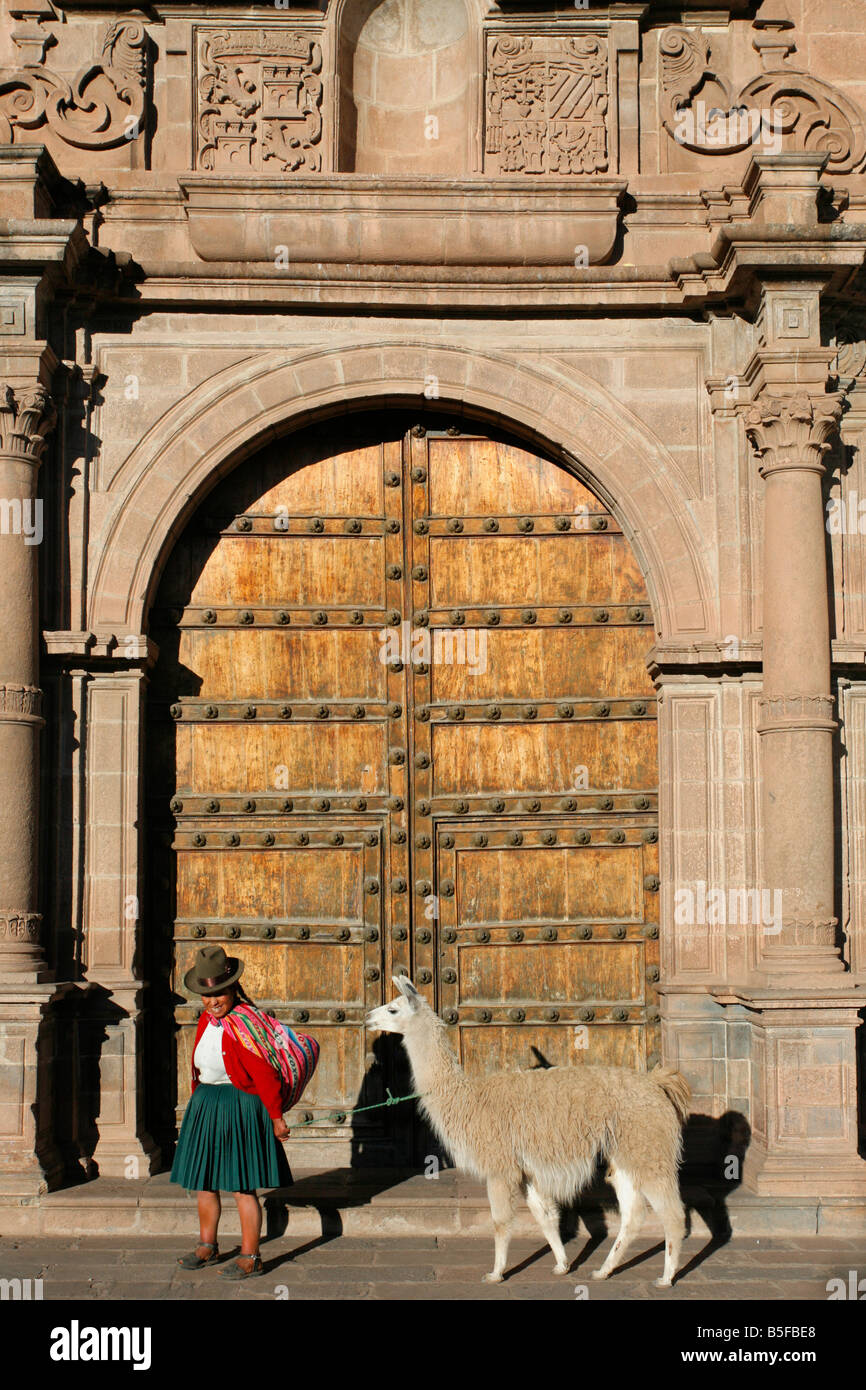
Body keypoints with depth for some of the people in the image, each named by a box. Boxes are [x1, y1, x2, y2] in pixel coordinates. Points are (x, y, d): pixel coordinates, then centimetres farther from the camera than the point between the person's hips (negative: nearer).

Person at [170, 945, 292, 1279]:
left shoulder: (243, 1022, -20)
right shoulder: (207, 1020, 6)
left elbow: (265, 1074, -18)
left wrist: (276, 1117, -14)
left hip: (239, 1106, -8)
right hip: (205, 1106, 8)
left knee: (241, 1186, -4)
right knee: (203, 1181, 16)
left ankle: (250, 1258, 5)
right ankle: (207, 1246, 33)